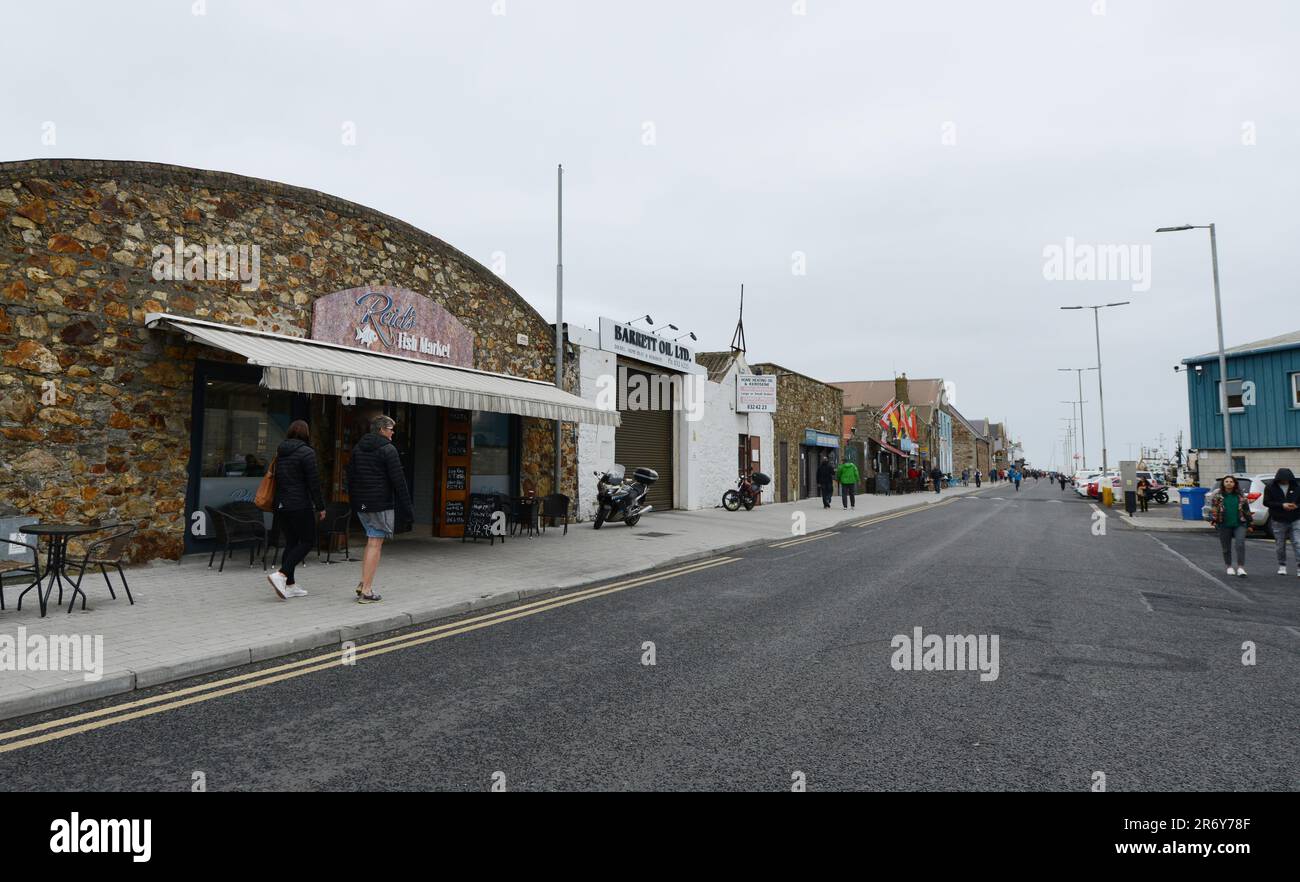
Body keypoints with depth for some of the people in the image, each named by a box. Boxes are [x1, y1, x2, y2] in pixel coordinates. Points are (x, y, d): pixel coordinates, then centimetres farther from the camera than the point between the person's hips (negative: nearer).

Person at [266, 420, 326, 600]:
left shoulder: (280, 452, 11)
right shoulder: (306, 452, -11)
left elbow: (276, 479, 16)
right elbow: (314, 482, -13)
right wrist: (321, 507, -7)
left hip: (281, 505, 8)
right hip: (300, 505, -7)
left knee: (290, 542, 12)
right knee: (307, 541, 1)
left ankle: (289, 585, 13)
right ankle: (280, 575, -13)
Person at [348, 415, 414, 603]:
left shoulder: (357, 448, 13)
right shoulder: (387, 449, -10)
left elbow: (350, 477, 17)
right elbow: (398, 480, -13)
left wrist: (354, 502, 22)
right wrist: (406, 507, -9)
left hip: (361, 504, 7)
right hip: (380, 504, -7)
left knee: (371, 541, 19)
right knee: (375, 544, -4)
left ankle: (363, 583, 14)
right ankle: (366, 591, -3)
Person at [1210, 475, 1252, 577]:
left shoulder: (1241, 496, 8)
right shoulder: (1217, 496, 3)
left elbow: (1246, 510, 13)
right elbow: (1213, 510, 1)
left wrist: (1249, 524, 13)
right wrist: (1214, 520, -11)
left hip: (1239, 525, 0)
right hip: (1224, 526, 0)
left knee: (1240, 544, -14)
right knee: (1226, 548, 8)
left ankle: (1241, 567, -11)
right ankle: (1229, 567, 22)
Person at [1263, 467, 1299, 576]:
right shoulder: (1270, 488, -2)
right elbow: (1266, 502, -6)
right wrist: (1282, 505, -19)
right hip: (1278, 521, 0)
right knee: (1280, 546, 9)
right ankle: (1282, 566, 22)